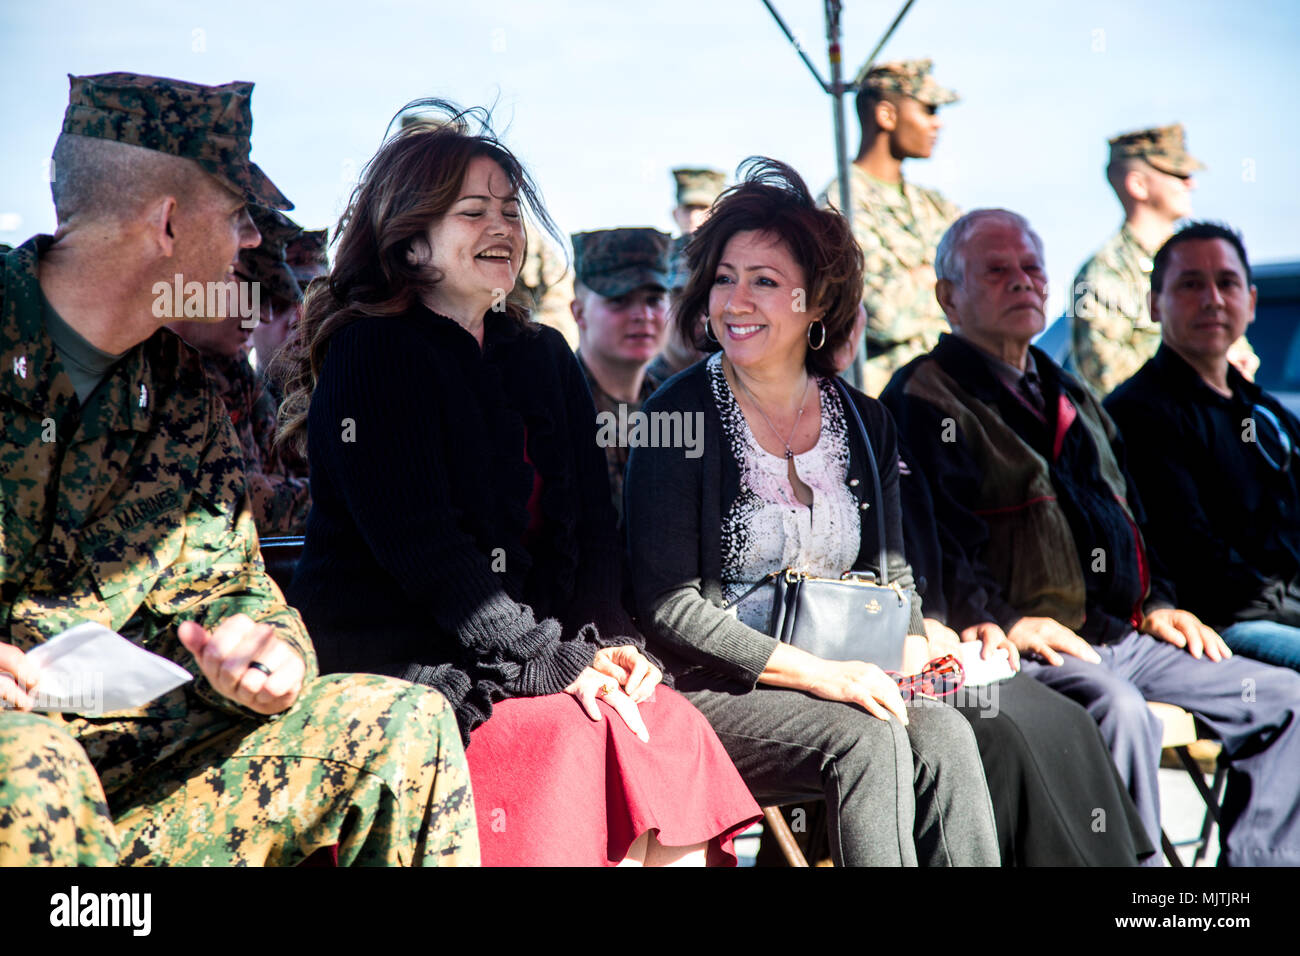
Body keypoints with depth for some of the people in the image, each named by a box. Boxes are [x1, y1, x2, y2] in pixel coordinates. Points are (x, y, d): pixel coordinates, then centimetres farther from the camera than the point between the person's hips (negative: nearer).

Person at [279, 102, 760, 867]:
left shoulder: (543, 356, 17)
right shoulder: (371, 356, -5)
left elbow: (589, 519, 14)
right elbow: (417, 543, -14)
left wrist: (610, 640, -5)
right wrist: (552, 663, -18)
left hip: (534, 648, 6)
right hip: (396, 659, -6)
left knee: (672, 724, -18)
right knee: (572, 734, -28)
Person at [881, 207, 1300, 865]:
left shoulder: (1068, 396, 26)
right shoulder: (925, 398, -2)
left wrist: (1155, 604, 15)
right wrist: (1007, 624, -21)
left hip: (1120, 637, 9)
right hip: (1026, 646, -8)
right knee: (1118, 710, -36)